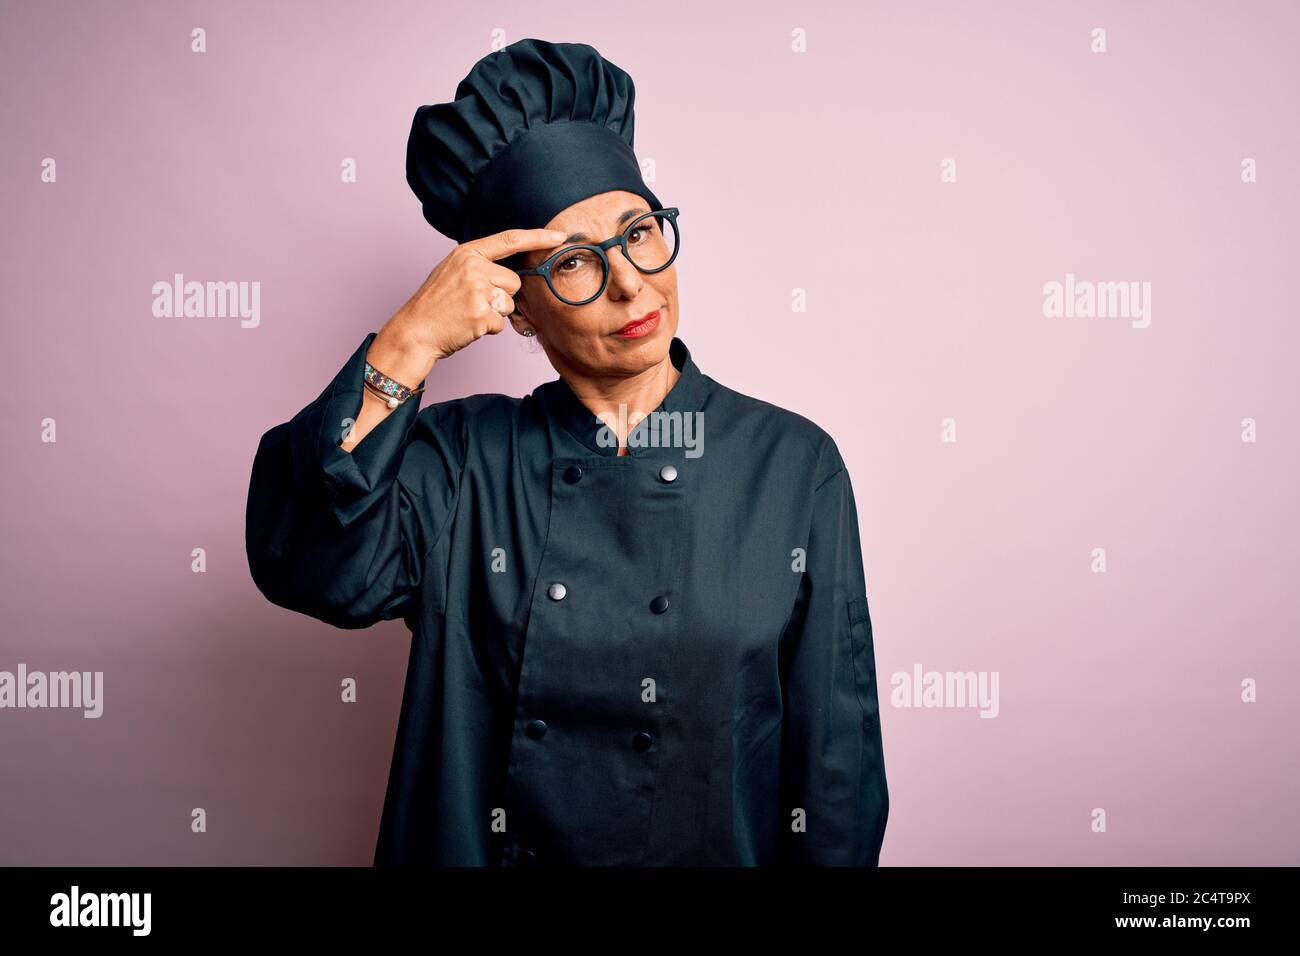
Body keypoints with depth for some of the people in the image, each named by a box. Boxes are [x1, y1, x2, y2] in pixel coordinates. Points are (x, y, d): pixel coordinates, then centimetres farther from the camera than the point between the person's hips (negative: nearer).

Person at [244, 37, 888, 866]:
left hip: (730, 846, 0)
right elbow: (314, 572, -25)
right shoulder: (462, 461, -9)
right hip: (483, 844, 1)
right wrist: (408, 347, -30)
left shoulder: (795, 465, -10)